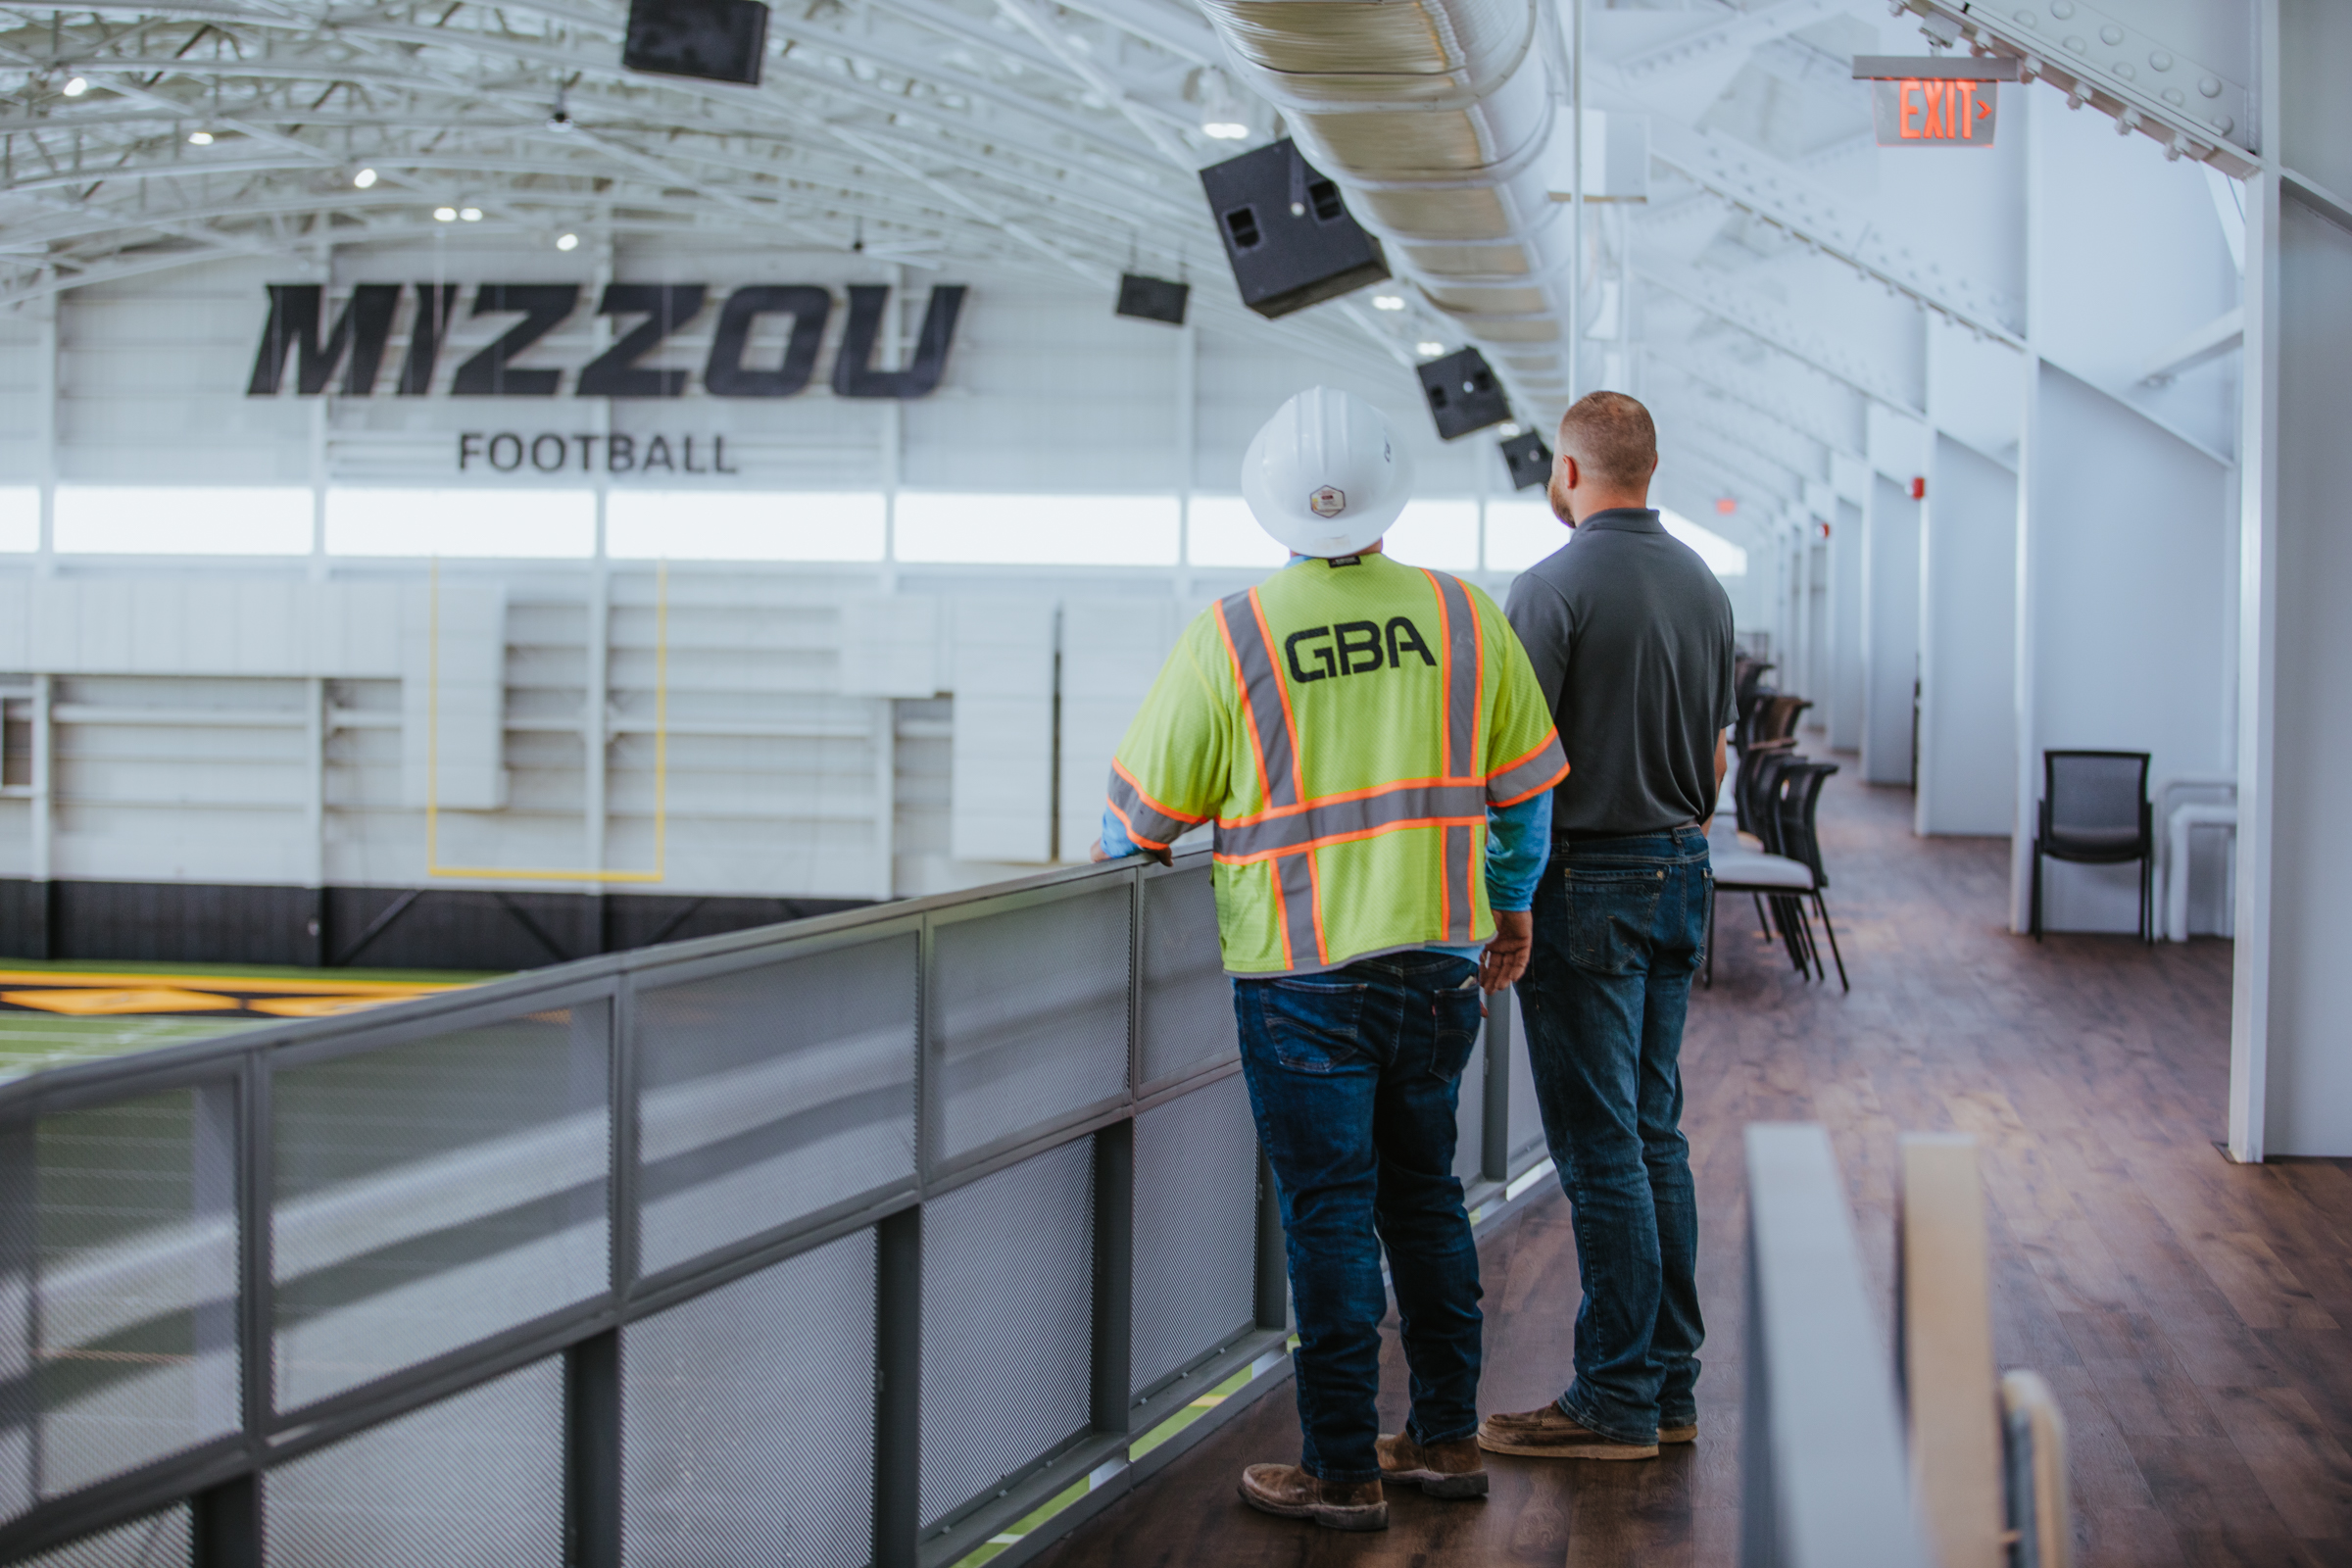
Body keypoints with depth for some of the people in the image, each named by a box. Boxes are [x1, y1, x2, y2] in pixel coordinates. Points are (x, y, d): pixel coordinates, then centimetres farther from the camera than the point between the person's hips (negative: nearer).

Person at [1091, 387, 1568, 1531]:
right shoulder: (1462, 613, 0)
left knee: (1327, 1213, 2)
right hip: (1442, 961, 4)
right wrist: (1513, 905, 24)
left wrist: (1118, 869, 20)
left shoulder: (1230, 634, -9)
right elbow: (1525, 783, 9)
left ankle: (1344, 1471, 7)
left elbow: (1141, 814, -2)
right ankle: (1446, 1438, 23)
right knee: (1423, 1192, 17)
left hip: (1305, 975, -4)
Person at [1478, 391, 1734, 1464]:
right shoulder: (1703, 584, 10)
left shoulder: (1554, 587, -14)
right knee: (1654, 1135, 13)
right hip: (1679, 874, 8)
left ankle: (1614, 1401, 0)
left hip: (1586, 882, -8)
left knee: (1600, 1147, -4)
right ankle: (1670, 1381, 17)